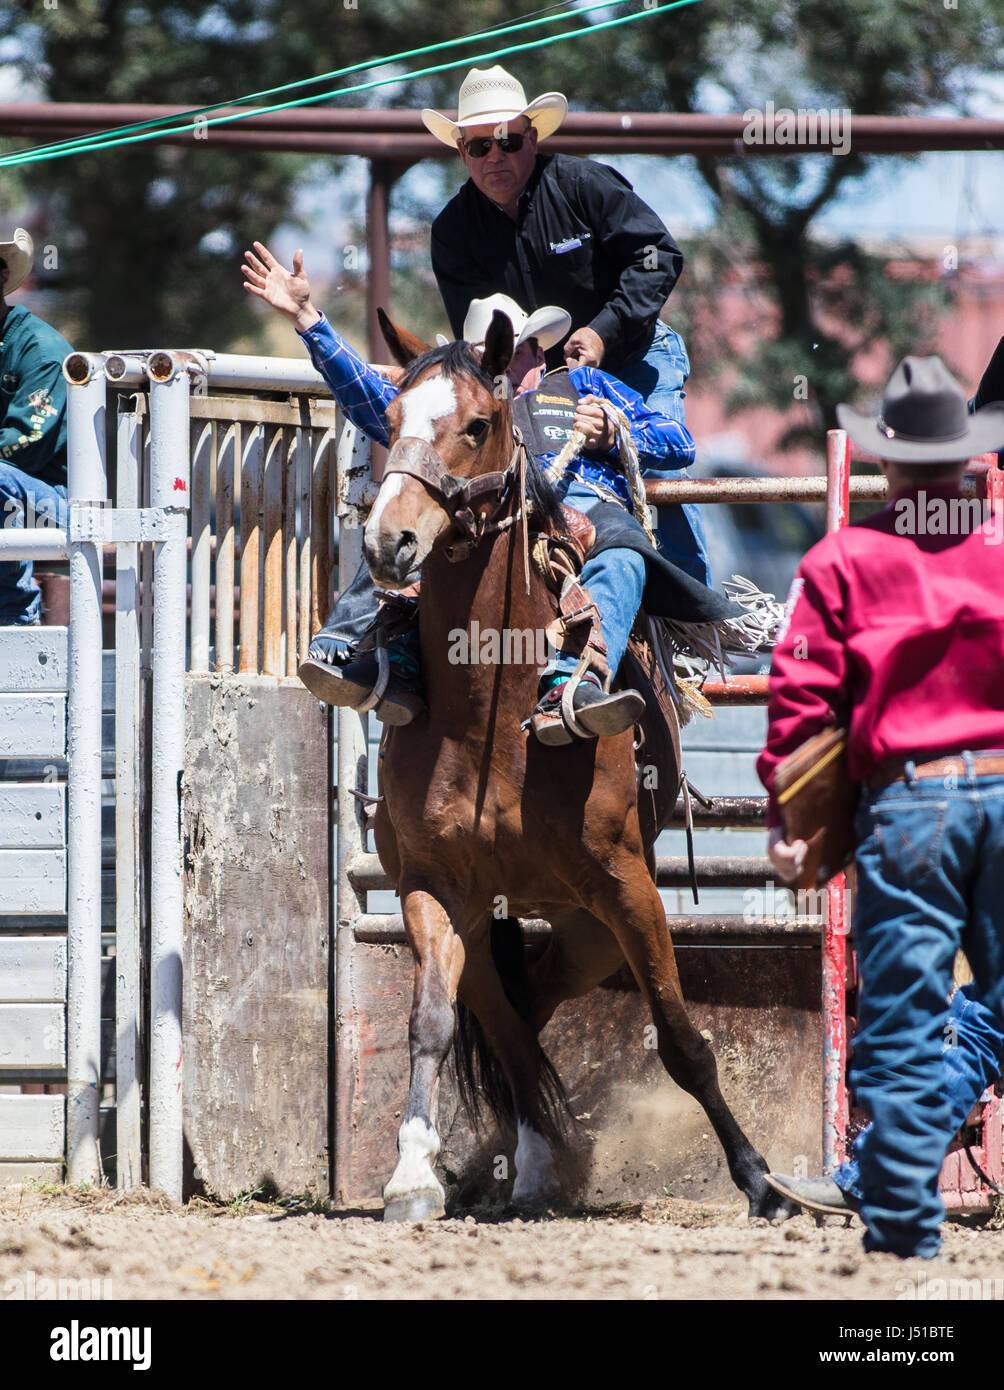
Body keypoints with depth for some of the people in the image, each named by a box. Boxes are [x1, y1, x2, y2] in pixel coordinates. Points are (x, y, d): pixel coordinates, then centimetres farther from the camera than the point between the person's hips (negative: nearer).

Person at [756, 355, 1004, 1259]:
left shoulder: (843, 561, -1)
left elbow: (802, 695, -3)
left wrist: (783, 812, 2)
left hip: (906, 802, -2)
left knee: (903, 1022, 1)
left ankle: (904, 1216, -1)